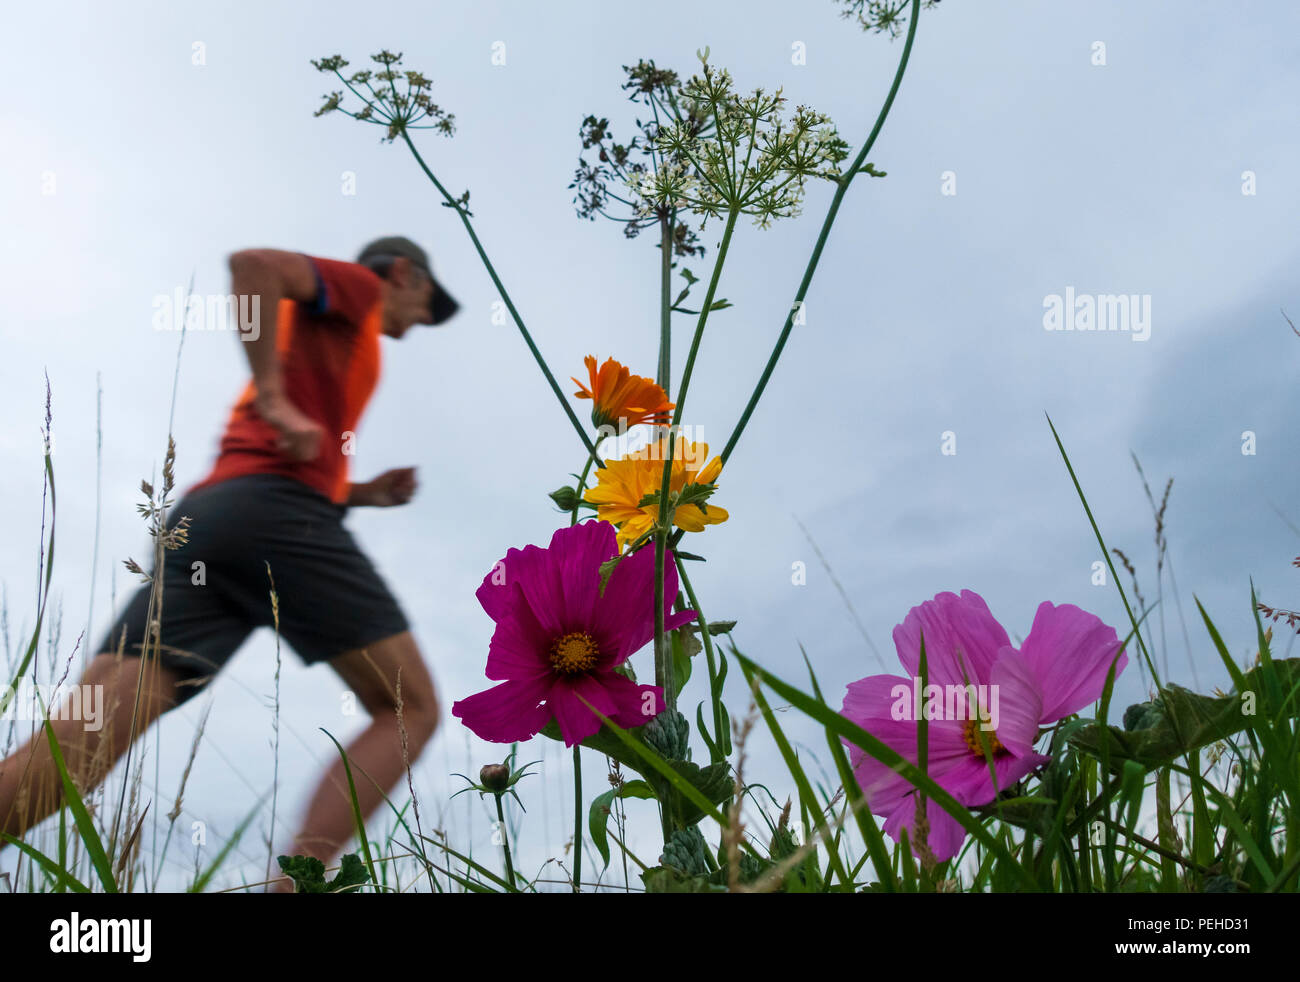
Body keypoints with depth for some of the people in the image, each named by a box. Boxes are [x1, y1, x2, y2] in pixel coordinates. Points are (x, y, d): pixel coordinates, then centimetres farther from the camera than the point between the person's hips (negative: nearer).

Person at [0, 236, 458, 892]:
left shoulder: (313, 333, 38)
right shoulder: (357, 288, 14)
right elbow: (253, 262, -7)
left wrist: (362, 493, 28)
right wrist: (273, 397, -12)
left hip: (198, 517, 8)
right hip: (281, 513, -8)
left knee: (82, 743, -9)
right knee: (410, 710, -2)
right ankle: (297, 883, -21)